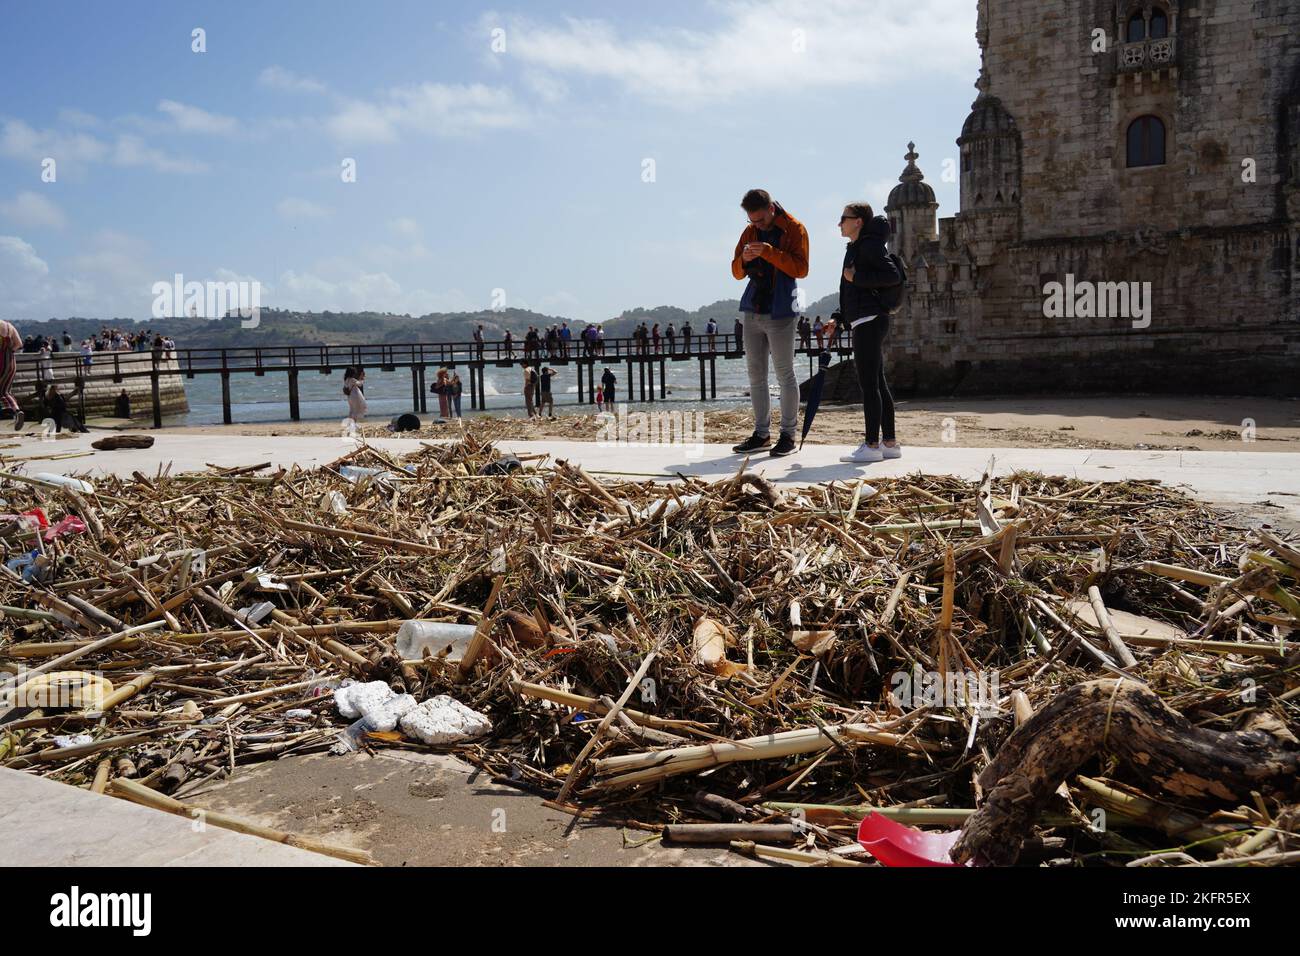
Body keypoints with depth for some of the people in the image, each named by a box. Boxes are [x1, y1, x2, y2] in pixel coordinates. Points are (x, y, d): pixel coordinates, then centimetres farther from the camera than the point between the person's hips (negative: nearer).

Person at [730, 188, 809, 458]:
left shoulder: (794, 229, -3)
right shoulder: (750, 232, 12)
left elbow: (801, 268, -13)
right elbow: (737, 272, 13)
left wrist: (769, 252, -22)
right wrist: (743, 259, -10)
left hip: (780, 313, -6)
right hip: (753, 311, 6)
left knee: (785, 374, -3)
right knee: (755, 375, 8)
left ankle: (788, 434, 3)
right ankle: (761, 433, 16)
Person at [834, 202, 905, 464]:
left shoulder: (869, 245, -8)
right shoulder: (856, 248, 21)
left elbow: (893, 275, -17)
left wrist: (857, 277, -15)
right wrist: (839, 319, 20)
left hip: (869, 321, -10)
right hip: (865, 322, 10)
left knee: (869, 384, -10)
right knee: (878, 384, 9)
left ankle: (872, 445, -9)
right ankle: (890, 443, 13)